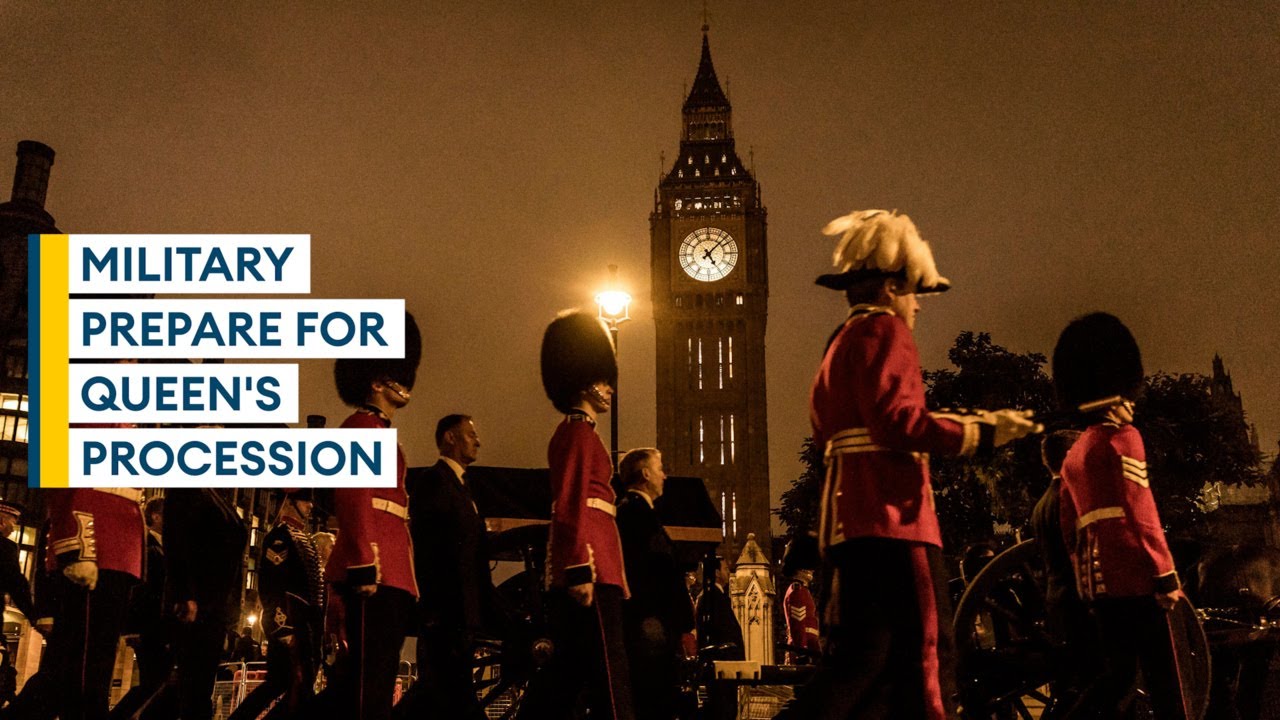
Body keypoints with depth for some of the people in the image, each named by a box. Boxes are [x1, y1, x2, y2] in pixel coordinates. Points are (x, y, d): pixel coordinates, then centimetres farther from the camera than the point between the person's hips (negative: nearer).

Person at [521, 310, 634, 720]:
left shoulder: (577, 433, 23)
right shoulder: (579, 432, -8)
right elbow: (570, 506, -17)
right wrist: (580, 571, -22)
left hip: (581, 573, 10)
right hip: (590, 573, -10)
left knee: (567, 672, 9)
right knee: (608, 673, -9)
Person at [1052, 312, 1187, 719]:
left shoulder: (1073, 455, 18)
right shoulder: (1122, 438, -7)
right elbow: (1140, 511, -15)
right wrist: (1167, 576, -14)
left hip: (1098, 580, 8)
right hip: (1134, 578, -8)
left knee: (1117, 675, 11)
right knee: (1162, 678, -3)